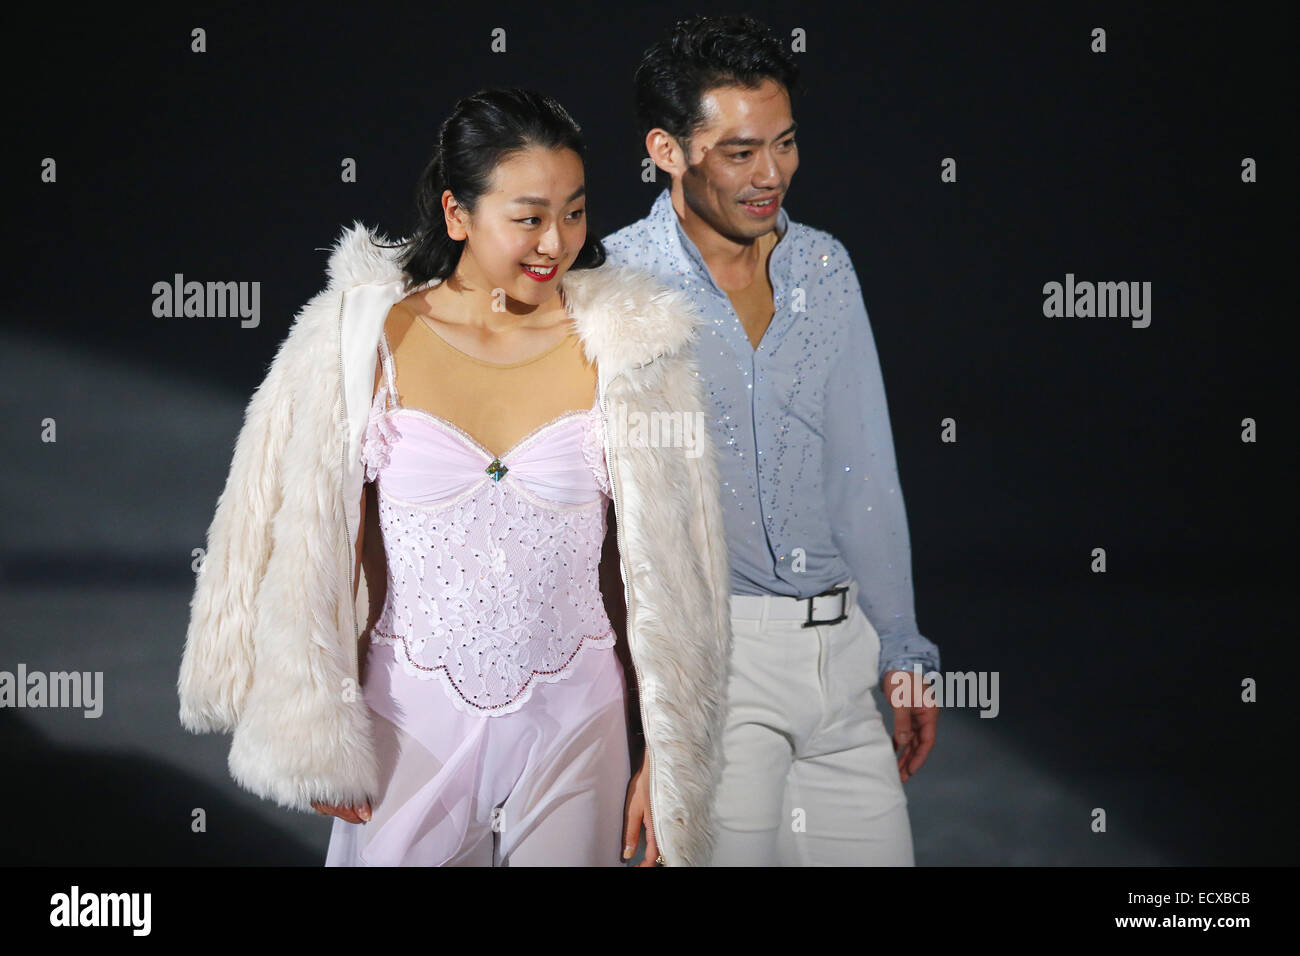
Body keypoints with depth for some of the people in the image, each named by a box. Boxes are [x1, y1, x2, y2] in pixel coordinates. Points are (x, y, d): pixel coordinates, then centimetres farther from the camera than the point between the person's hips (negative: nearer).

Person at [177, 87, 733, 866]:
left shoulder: (628, 348, -4)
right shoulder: (363, 340, -5)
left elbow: (671, 565, 0)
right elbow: (306, 551, 0)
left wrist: (666, 760, -1)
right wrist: (314, 739, -1)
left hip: (574, 735, 0)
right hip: (408, 729, 0)